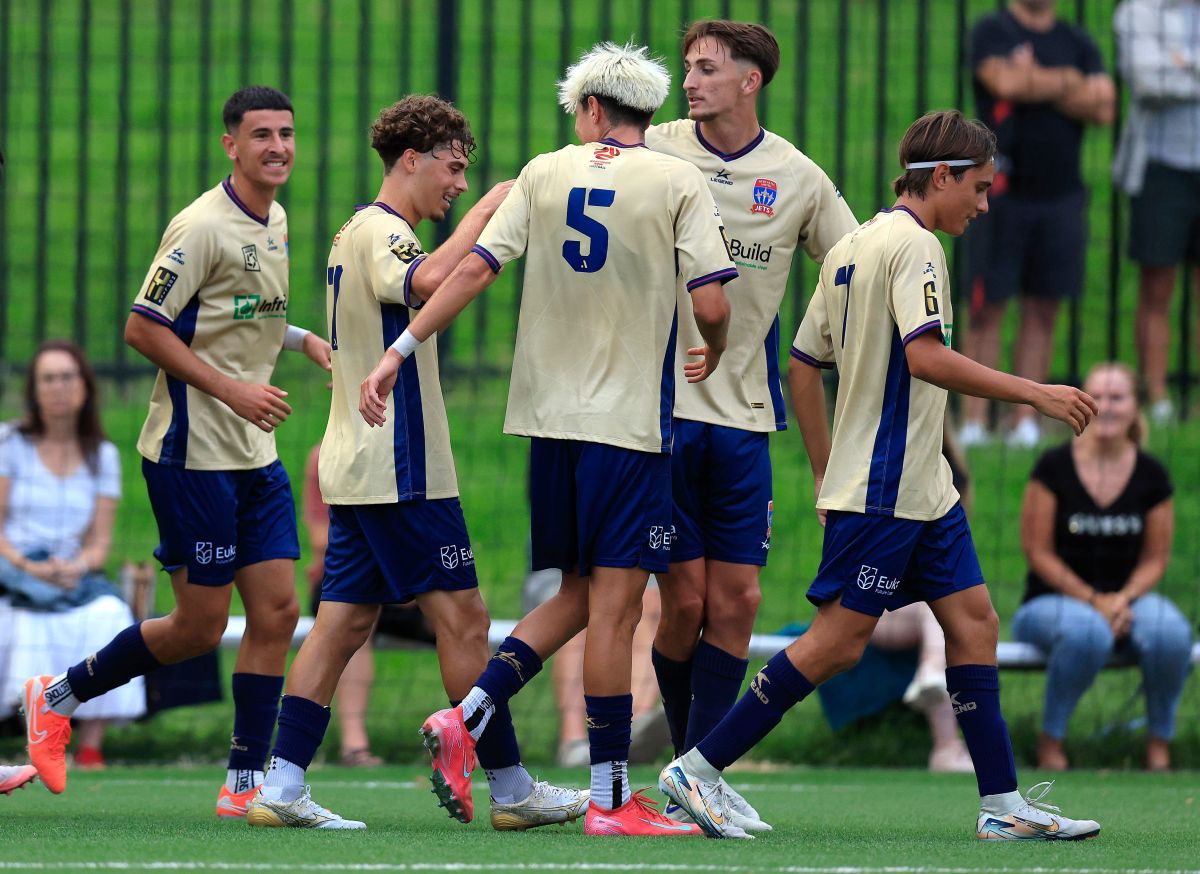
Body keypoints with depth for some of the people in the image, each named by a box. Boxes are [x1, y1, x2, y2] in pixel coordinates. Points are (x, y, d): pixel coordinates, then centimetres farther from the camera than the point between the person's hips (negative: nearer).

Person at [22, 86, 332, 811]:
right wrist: (231, 389, -20)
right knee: (200, 627, -4)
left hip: (255, 454, 8)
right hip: (193, 451, -8)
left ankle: (246, 781, 6)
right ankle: (58, 696, 16)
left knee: (277, 610, 1)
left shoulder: (275, 221, 11)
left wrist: (303, 339, 10)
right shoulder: (203, 227, -16)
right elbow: (142, 327, -17)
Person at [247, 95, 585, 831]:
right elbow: (428, 282, -34)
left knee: (345, 621, 4)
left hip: (358, 462, 10)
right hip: (400, 467, -10)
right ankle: (511, 788, 0)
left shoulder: (360, 232, 20)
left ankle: (282, 786, -3)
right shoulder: (381, 232, -13)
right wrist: (488, 208, -24)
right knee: (463, 619, -4)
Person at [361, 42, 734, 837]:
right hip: (629, 419, -5)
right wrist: (714, 352, 11)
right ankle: (611, 800, -4)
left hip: (550, 414, 5)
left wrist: (398, 354, 7)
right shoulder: (678, 182, -4)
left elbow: (473, 271, 1)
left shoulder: (545, 174, 7)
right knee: (614, 605, -4)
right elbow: (712, 303, -11)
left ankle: (464, 718, 1)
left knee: (579, 597, 16)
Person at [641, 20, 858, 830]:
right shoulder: (655, 153, -1)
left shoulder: (799, 178, 3)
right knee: (686, 599, -3)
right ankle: (692, 773, 14)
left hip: (744, 412, 2)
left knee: (737, 599, -2)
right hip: (662, 404, -2)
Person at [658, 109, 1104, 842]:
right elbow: (925, 356, -25)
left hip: (920, 491, 10)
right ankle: (698, 768, -5)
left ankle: (1003, 803, 4)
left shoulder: (850, 249, 15)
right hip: (886, 488, -10)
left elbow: (803, 367, 18)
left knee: (973, 618, 6)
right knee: (840, 639, -8)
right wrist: (1034, 393, -22)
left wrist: (827, 474, 23)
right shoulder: (913, 245, -13)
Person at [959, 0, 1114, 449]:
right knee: (985, 309, -3)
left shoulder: (1078, 42, 12)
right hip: (1002, 193, -4)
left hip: (1060, 195, 4)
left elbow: (1103, 107, -1)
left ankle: (1025, 422, 9)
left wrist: (1038, 83, -7)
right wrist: (1066, 81, -3)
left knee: (1042, 311, 4)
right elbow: (1005, 82, -17)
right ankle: (974, 424, -1)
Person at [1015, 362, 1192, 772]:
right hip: (1052, 599, -2)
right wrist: (1094, 600, -14)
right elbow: (1038, 552, -5)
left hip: (1128, 597, 2)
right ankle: (1051, 739, -17)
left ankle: (1160, 742, -9)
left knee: (1171, 632, -32)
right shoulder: (1054, 469, -5)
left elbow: (1154, 559, 5)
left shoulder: (1151, 476, 3)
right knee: (1087, 632, -40)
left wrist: (1123, 599, -15)